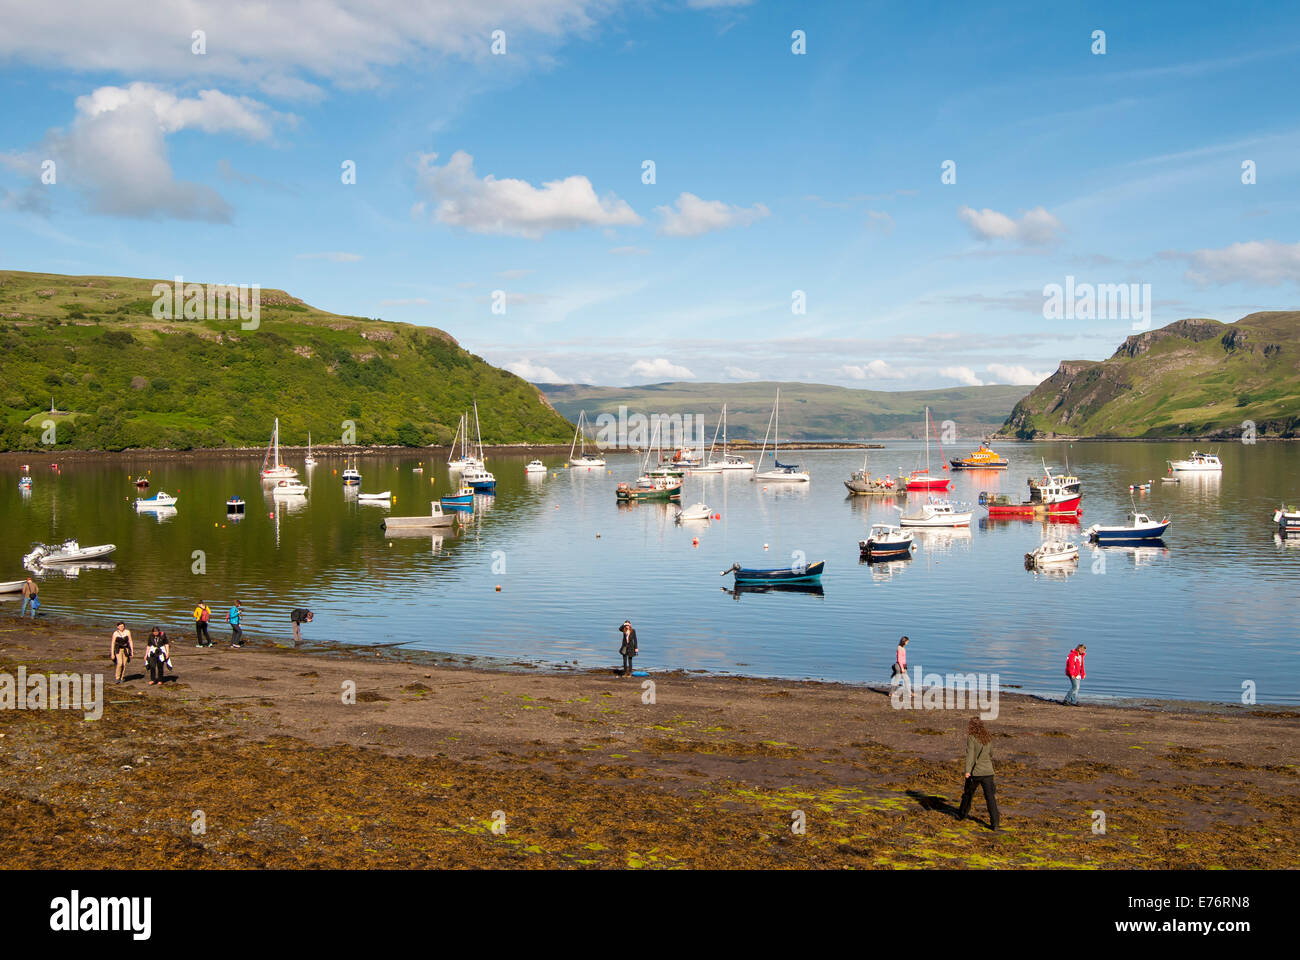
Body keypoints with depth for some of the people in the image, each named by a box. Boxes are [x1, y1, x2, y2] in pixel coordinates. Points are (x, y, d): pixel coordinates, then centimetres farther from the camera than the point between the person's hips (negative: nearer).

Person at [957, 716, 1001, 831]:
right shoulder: (988, 738, 9)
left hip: (975, 772, -3)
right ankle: (995, 823, -10)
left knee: (968, 794, 18)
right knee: (990, 797, -1)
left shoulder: (971, 738, -8)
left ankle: (962, 814, 35)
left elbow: (970, 753, -20)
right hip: (988, 771, 3)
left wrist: (968, 770, -28)